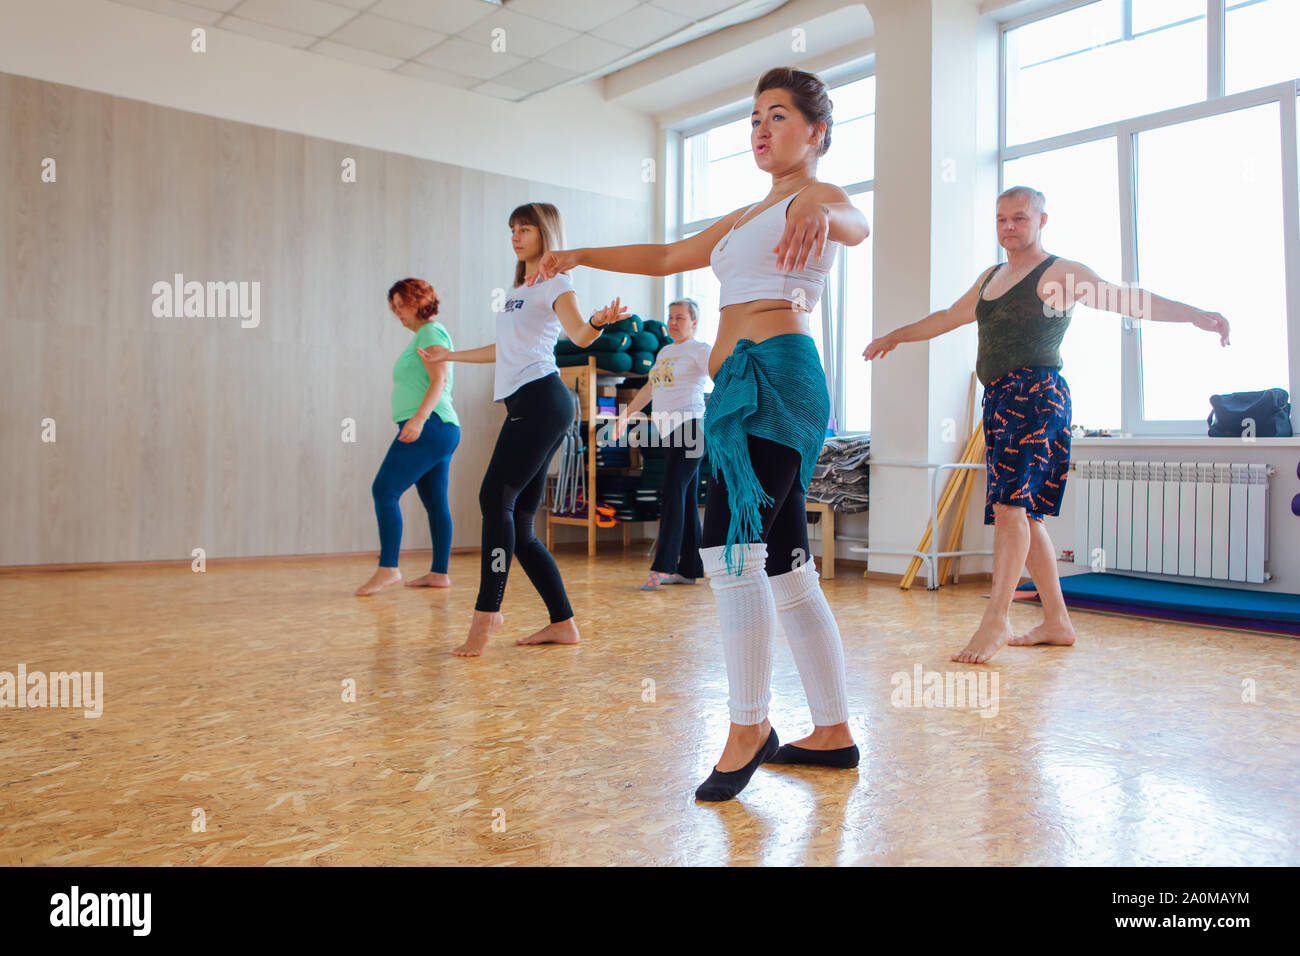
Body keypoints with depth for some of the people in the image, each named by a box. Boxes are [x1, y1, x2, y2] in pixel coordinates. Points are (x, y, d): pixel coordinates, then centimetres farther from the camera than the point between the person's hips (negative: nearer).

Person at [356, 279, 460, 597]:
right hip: (439, 430, 11)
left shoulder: (431, 332, -5)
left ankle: (388, 567, -15)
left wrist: (418, 419, -27)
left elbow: (439, 380, -17)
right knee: (435, 502, 8)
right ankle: (439, 573, 11)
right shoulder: (422, 335, 24)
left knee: (384, 490, -14)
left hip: (430, 427, -11)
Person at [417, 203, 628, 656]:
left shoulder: (555, 283, 3)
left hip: (541, 398, -8)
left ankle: (487, 612, -14)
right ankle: (563, 623, 5)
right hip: (523, 404, 8)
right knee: (517, 524, 2)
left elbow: (579, 334, -15)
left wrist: (599, 321, -37)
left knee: (496, 499, -17)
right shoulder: (517, 290, 27)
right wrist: (451, 355, 47)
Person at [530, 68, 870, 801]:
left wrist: (821, 212, -44)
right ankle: (834, 733, 15)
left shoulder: (818, 196, 3)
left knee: (731, 548, -18)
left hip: (777, 374, -9)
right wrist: (581, 256, 28)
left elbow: (857, 225, -21)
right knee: (786, 570, 7)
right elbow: (666, 258, 33)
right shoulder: (745, 218, 28)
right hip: (739, 385, 9)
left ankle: (749, 727, -7)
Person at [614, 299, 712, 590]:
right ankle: (689, 569, 9)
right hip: (668, 431, 8)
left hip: (689, 426, -8)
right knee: (686, 500, 7)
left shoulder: (699, 349, -1)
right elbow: (649, 388, 33)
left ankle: (662, 567, -15)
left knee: (673, 495, -14)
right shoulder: (665, 352, 22)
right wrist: (626, 414, 38)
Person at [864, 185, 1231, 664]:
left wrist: (1194, 314, -26)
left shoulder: (1060, 273, 0)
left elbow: (1123, 298, -12)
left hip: (1037, 394, -8)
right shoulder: (990, 278, 23)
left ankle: (996, 620, -17)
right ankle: (1056, 621, 14)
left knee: (1010, 503, -17)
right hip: (999, 398, 8)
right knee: (1025, 514, 7)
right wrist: (895, 336, 47)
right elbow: (948, 317, 37)